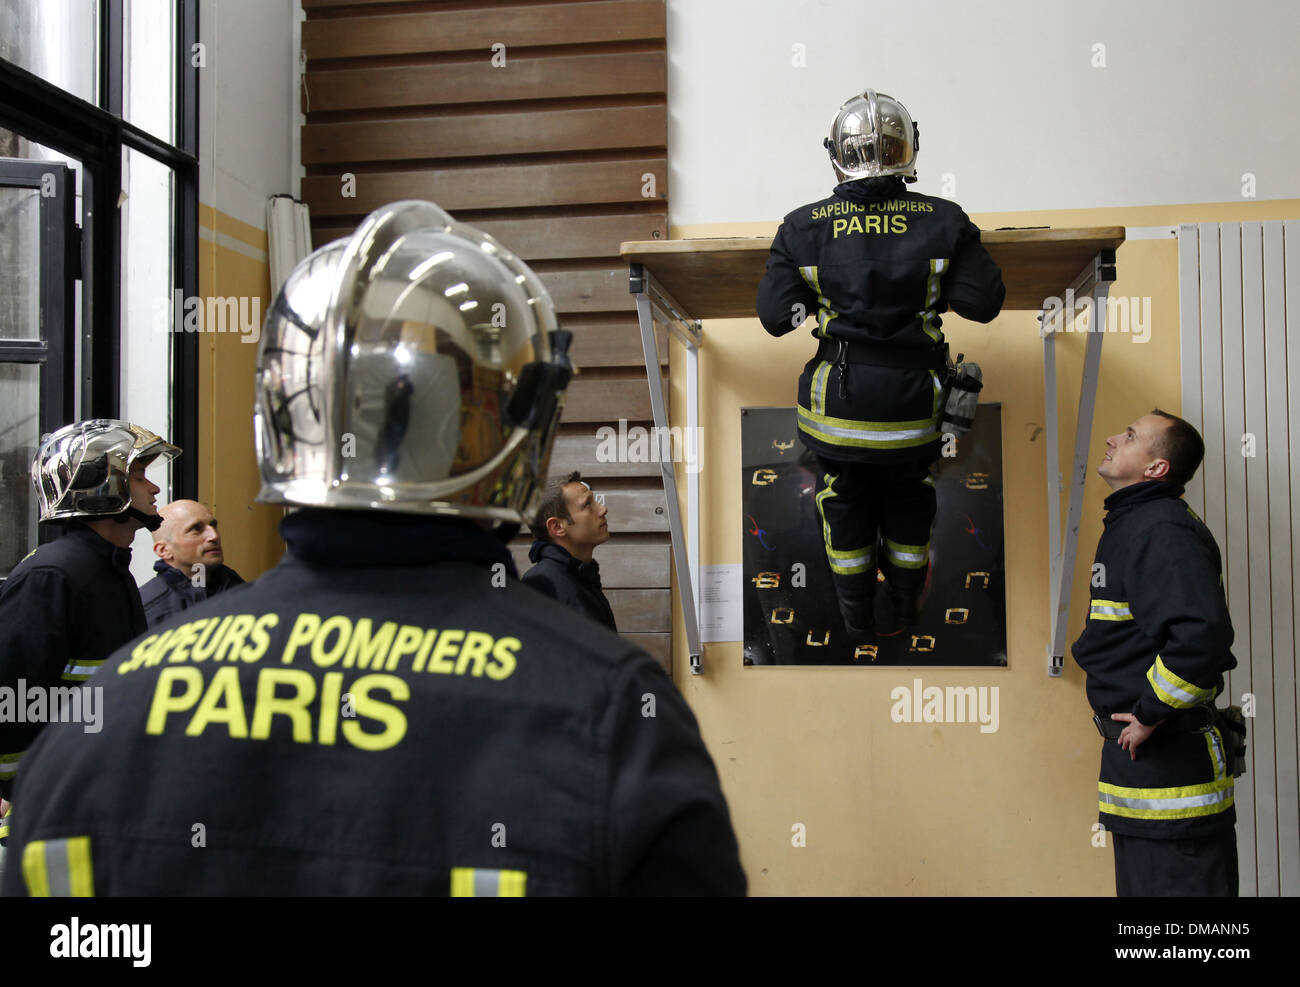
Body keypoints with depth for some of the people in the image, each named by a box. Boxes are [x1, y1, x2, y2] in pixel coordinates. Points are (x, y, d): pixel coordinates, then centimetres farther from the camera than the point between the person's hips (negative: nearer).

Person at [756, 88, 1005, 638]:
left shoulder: (802, 228, -8)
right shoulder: (943, 222, -9)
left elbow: (775, 316, -7)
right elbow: (984, 302, -7)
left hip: (836, 400, 0)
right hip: (911, 399, 0)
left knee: (845, 508, 20)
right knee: (908, 505, 24)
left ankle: (856, 617, 37)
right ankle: (903, 609, 41)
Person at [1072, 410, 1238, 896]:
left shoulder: (1161, 531, -19)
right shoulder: (1130, 523, 15)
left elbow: (1203, 634, -33)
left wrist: (1150, 713, -22)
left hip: (1168, 762, -10)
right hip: (1139, 752, 10)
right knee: (1138, 887, 19)